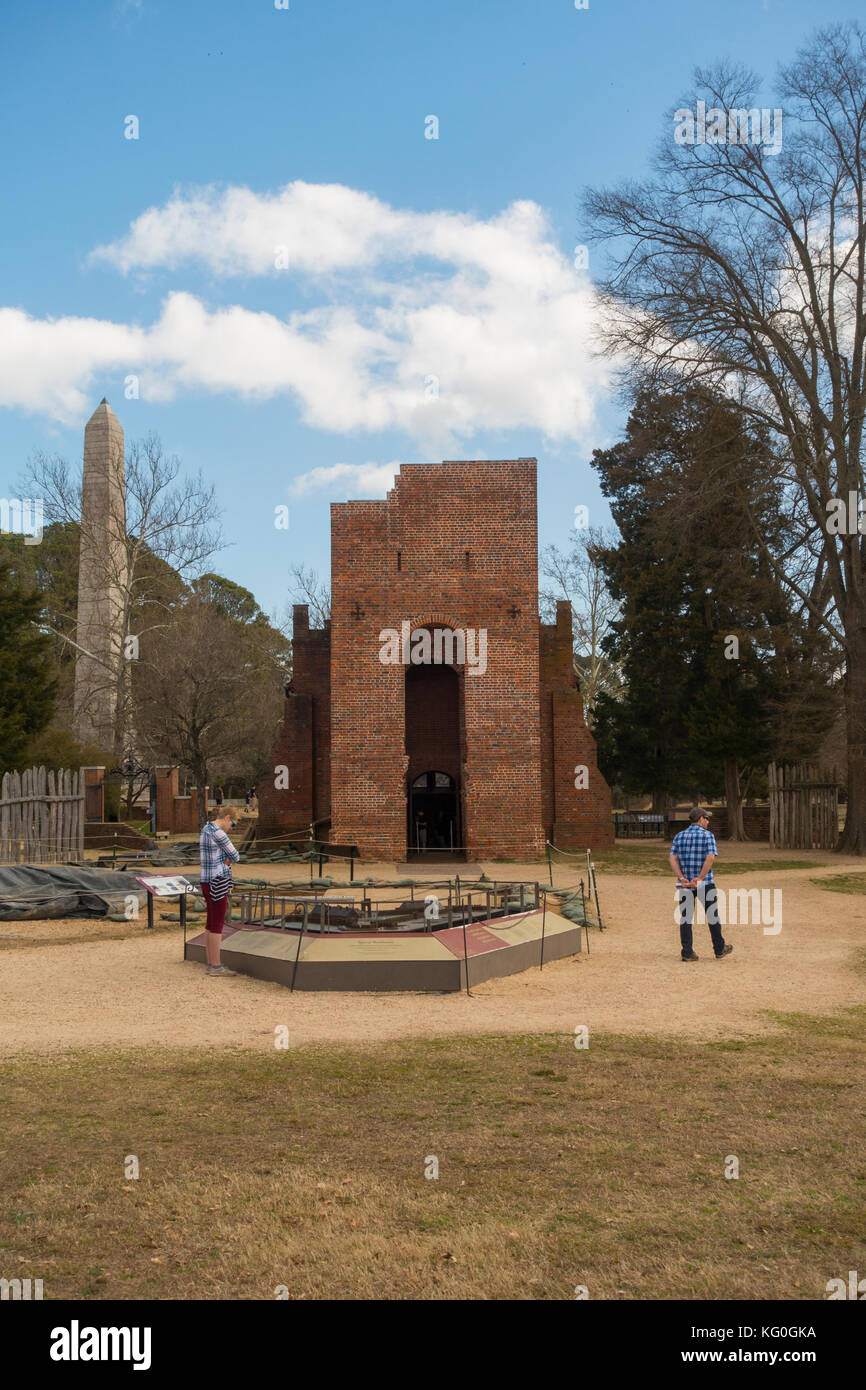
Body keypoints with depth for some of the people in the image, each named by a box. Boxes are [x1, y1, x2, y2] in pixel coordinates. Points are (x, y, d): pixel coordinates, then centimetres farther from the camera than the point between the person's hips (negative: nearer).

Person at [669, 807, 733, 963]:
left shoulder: (679, 836, 8)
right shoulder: (708, 835, -4)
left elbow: (673, 859, -2)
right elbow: (711, 857, -18)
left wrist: (682, 878, -9)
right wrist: (700, 878, -18)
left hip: (685, 884, 3)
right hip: (706, 884, -3)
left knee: (685, 918, 4)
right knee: (712, 916, 10)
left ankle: (687, 952, 2)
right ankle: (719, 950, 20)